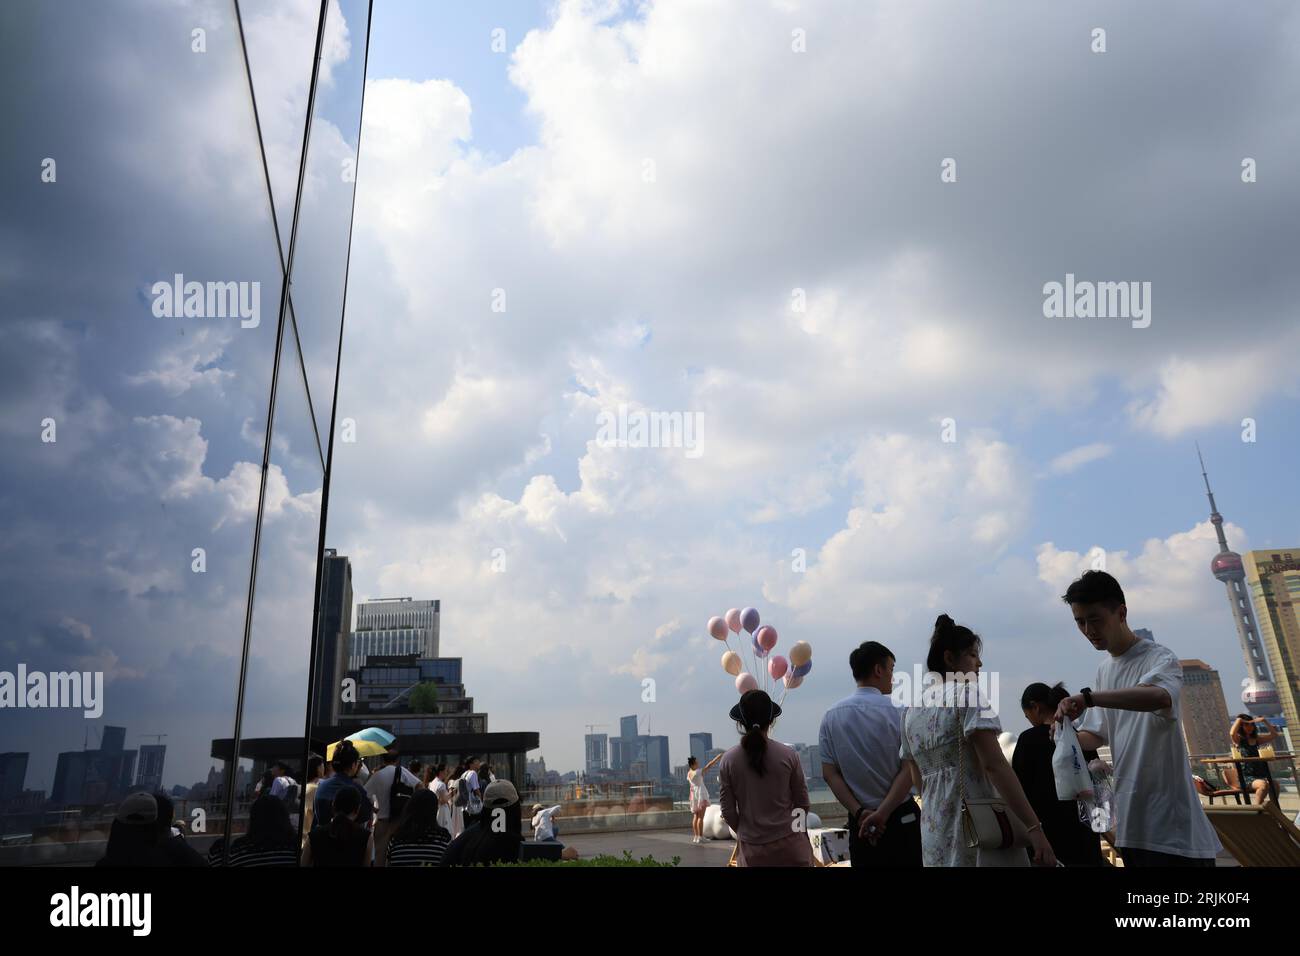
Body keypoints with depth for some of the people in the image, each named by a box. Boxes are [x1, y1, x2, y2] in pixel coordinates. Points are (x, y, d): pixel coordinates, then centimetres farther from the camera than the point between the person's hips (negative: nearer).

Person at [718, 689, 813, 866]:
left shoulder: (728, 760, -6)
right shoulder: (788, 755, -8)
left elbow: (728, 811, -1)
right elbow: (802, 803, 0)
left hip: (751, 849, 1)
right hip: (789, 845, -1)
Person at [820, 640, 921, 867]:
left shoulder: (831, 717, 2)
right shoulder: (898, 710, -9)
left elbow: (830, 774, -1)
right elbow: (909, 770, -14)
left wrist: (860, 812, -5)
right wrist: (883, 813, -13)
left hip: (859, 821, 4)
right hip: (901, 817, -3)